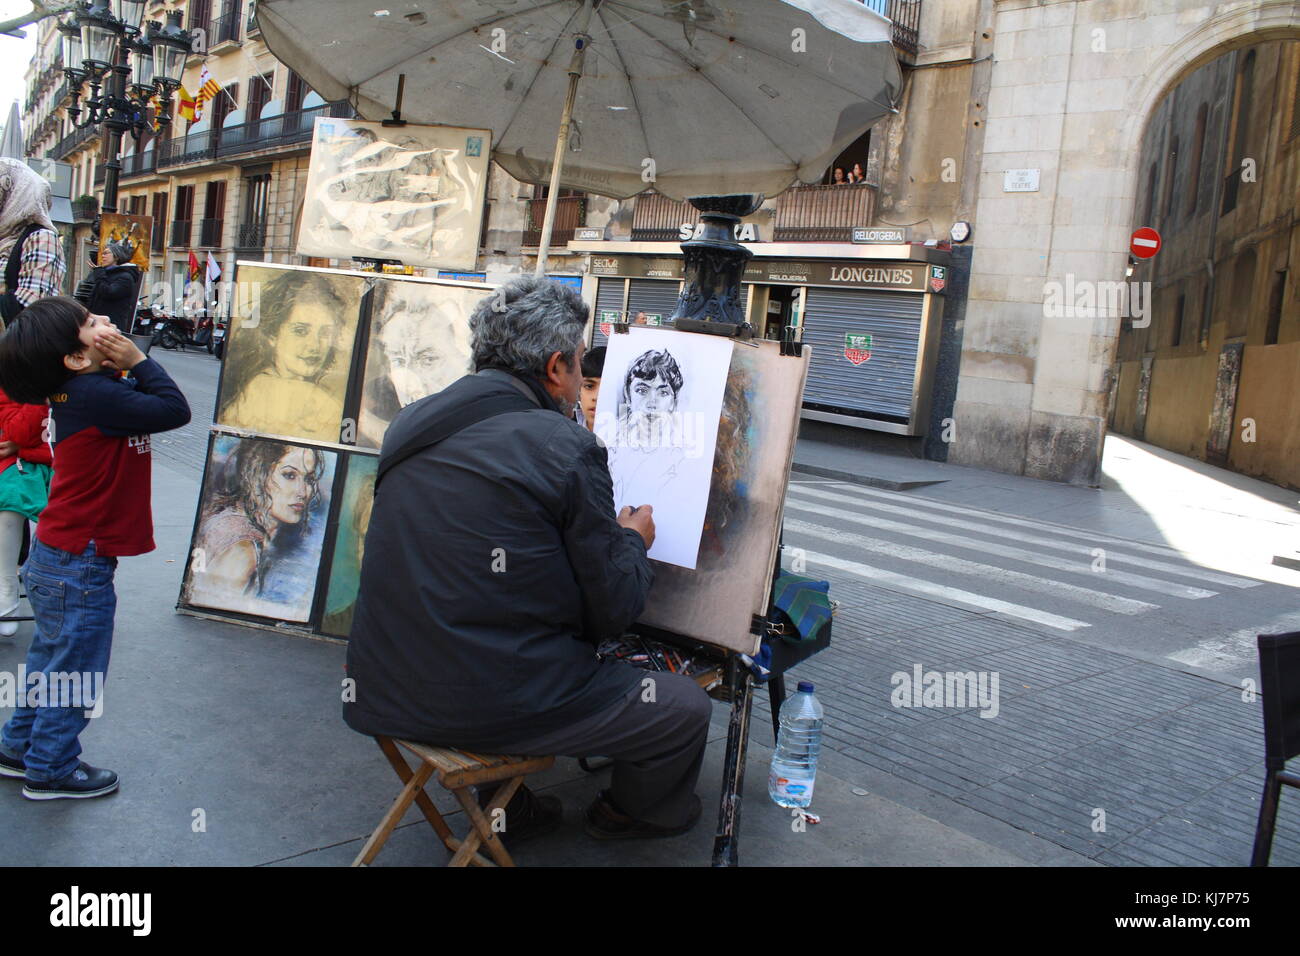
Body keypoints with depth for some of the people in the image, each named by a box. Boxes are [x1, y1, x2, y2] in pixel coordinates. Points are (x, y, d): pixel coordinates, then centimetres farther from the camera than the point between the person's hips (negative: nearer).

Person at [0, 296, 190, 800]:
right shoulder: (97, 396, -25)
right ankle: (50, 770, 25)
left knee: (52, 661, 25)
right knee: (75, 673, 9)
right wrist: (137, 358, -15)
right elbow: (175, 410, -23)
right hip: (79, 568, -9)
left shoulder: (80, 390, 2)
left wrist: (127, 365, -10)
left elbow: (142, 400, 7)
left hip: (57, 558, 9)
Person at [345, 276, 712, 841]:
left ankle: (505, 809, 43)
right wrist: (632, 541, 12)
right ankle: (634, 810, 38)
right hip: (494, 704, -8)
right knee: (687, 709, 9)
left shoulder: (410, 425, 6)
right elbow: (611, 612, -9)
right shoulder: (565, 448, -14)